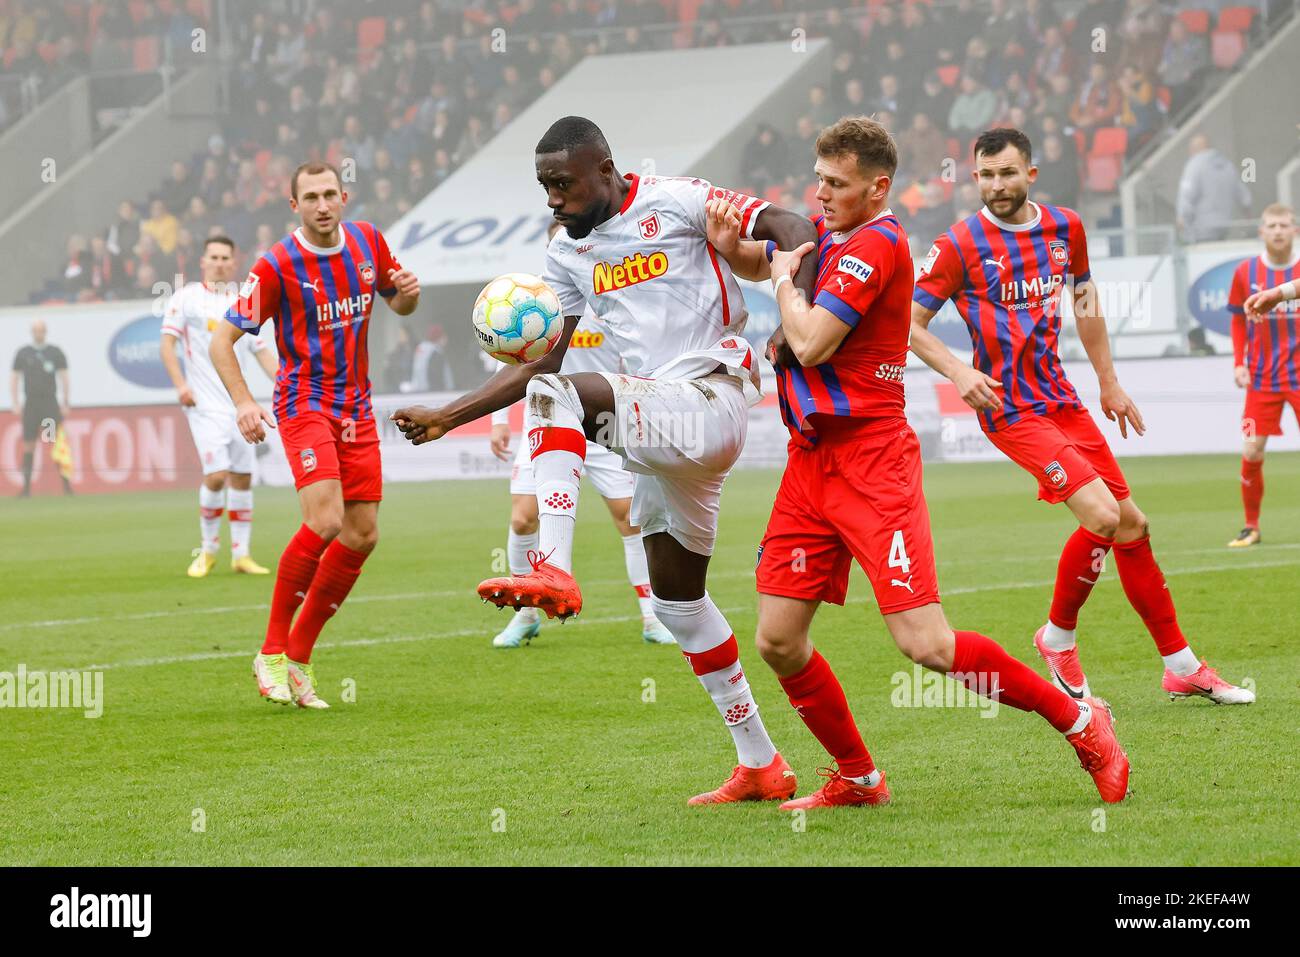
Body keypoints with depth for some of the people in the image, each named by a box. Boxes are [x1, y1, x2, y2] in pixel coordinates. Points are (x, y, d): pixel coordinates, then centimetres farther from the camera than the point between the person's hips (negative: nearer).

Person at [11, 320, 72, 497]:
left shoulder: (56, 352, 5)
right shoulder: (22, 353, 8)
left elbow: (64, 377, 5)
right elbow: (14, 379, 9)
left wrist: (66, 403, -3)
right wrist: (16, 404, 0)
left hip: (51, 403, -1)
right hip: (30, 405, 1)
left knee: (56, 443, -7)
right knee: (28, 444, 0)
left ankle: (66, 482, -6)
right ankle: (26, 487, 4)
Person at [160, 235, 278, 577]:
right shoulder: (186, 298, 0)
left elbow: (262, 350, 17)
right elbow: (167, 343, -3)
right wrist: (180, 384, -15)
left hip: (239, 405, 5)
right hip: (205, 405, -5)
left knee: (242, 477, 4)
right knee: (216, 474, -15)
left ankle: (241, 554, 11)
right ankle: (208, 549, 3)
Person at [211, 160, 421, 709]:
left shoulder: (368, 242, 3)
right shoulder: (277, 266, -13)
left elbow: (399, 305, 19)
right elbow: (222, 339, -9)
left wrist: (407, 292, -6)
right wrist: (243, 401, -24)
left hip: (356, 408, 6)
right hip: (305, 404, -6)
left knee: (362, 535, 2)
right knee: (325, 521, -23)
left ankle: (298, 659, 13)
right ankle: (271, 652, -10)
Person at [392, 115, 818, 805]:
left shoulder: (674, 202, -7)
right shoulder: (570, 252, 15)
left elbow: (794, 230, -12)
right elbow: (537, 362, 19)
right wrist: (449, 416, 11)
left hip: (710, 403, -9)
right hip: (660, 426, 9)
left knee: (557, 396, -28)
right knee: (677, 598, 14)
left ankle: (553, 569, -40)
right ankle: (760, 766, 23)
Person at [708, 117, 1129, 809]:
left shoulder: (876, 244, -13)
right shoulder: (825, 232, 13)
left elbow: (810, 343, -19)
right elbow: (763, 264, 33)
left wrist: (785, 280, 0)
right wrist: (731, 245, 10)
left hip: (870, 459, -8)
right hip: (811, 459, 8)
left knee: (925, 643, -15)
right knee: (778, 642, 3)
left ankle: (1078, 720, 2)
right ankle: (857, 779, 20)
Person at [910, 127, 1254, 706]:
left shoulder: (1064, 228, 5)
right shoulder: (960, 245, -11)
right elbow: (909, 321, -9)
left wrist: (1108, 382, 23)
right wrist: (957, 371, -24)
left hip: (1060, 396, 6)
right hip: (1010, 408, -6)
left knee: (1131, 525, 8)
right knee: (1101, 515, -20)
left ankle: (1182, 667, 19)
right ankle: (1057, 637, 2)